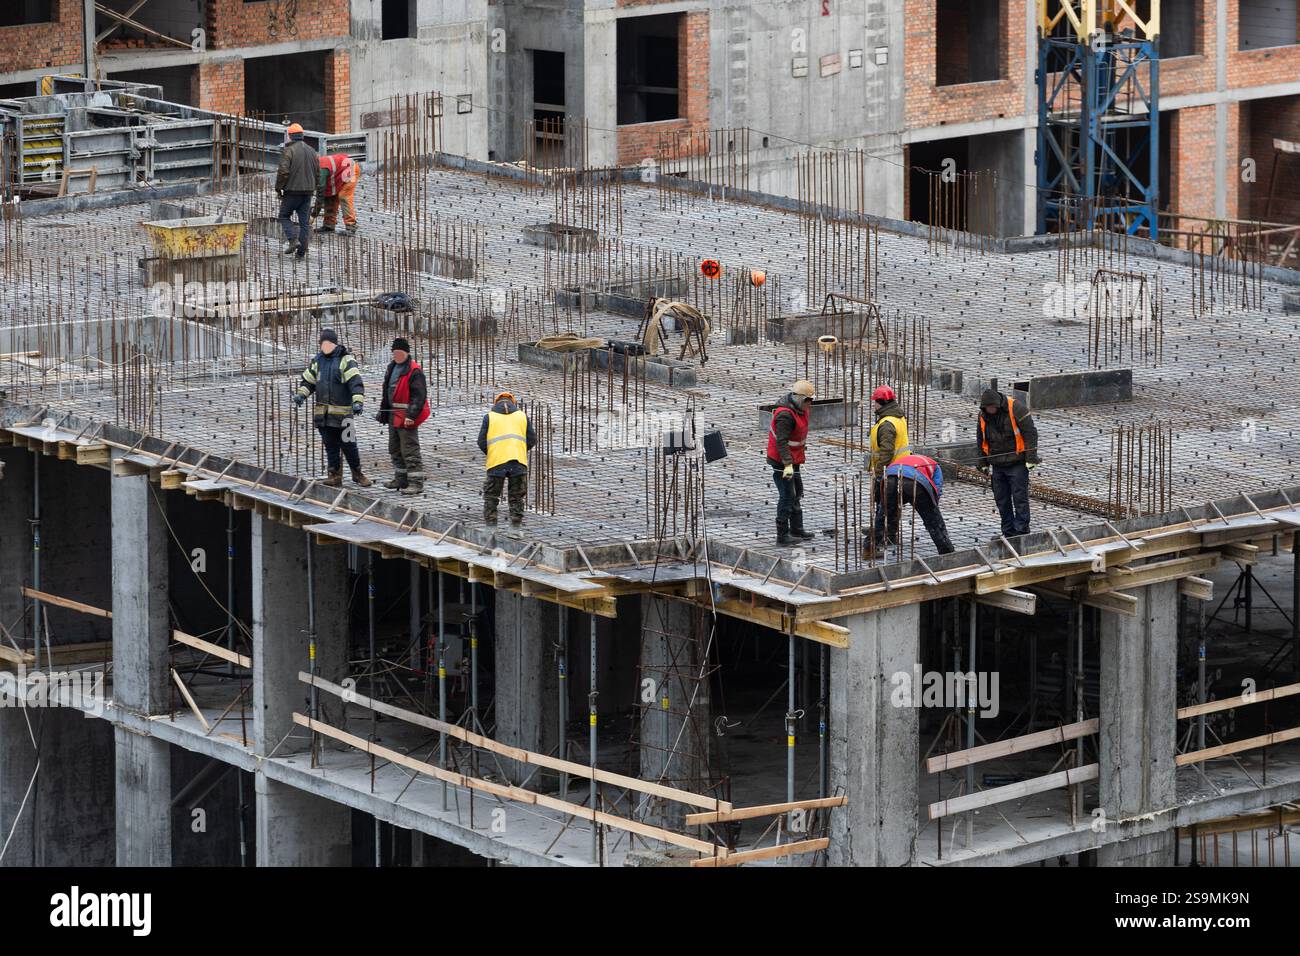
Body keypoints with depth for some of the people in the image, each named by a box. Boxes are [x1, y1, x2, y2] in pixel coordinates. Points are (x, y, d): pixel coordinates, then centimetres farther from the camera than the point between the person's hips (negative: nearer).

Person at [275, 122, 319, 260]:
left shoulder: (289, 151, -11)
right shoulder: (312, 151, 10)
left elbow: (283, 171, -17)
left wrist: (278, 188, -4)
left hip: (292, 190, -5)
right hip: (308, 191, 5)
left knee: (284, 216, 10)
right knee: (305, 221, 7)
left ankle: (292, 239, -10)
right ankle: (302, 251, 6)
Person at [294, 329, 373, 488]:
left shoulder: (346, 360, -5)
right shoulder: (317, 361, 14)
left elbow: (356, 382, -16)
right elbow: (307, 380, 21)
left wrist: (358, 401, -30)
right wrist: (301, 394, 1)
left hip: (342, 412, -5)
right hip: (323, 413, 5)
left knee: (348, 445, -1)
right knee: (330, 445, 8)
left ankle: (357, 473, 14)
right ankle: (335, 475, 16)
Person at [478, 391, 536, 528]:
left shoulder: (489, 417, 10)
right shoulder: (522, 416, 14)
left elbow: (482, 442, 6)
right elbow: (532, 440, 11)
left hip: (496, 461, -1)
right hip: (519, 462, 1)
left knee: (491, 497, 9)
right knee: (517, 498, 10)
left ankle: (490, 524, 3)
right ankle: (516, 524, 6)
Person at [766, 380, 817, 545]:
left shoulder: (799, 410, 7)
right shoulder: (785, 415, -26)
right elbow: (781, 442, -31)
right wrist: (788, 465, -37)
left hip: (792, 460, 10)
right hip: (782, 461, -10)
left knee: (797, 493, 19)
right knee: (787, 496, -8)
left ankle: (797, 530, 30)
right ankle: (782, 535, -4)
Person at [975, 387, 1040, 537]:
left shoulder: (1016, 408, -14)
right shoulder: (983, 415, 2)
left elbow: (1030, 433, -13)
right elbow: (981, 440, 14)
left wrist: (1031, 458, -15)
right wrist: (983, 462, 13)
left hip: (1017, 463, -5)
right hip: (998, 465, 5)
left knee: (1020, 497, -6)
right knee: (1001, 500, 7)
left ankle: (1022, 530, -2)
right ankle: (1008, 532, 16)